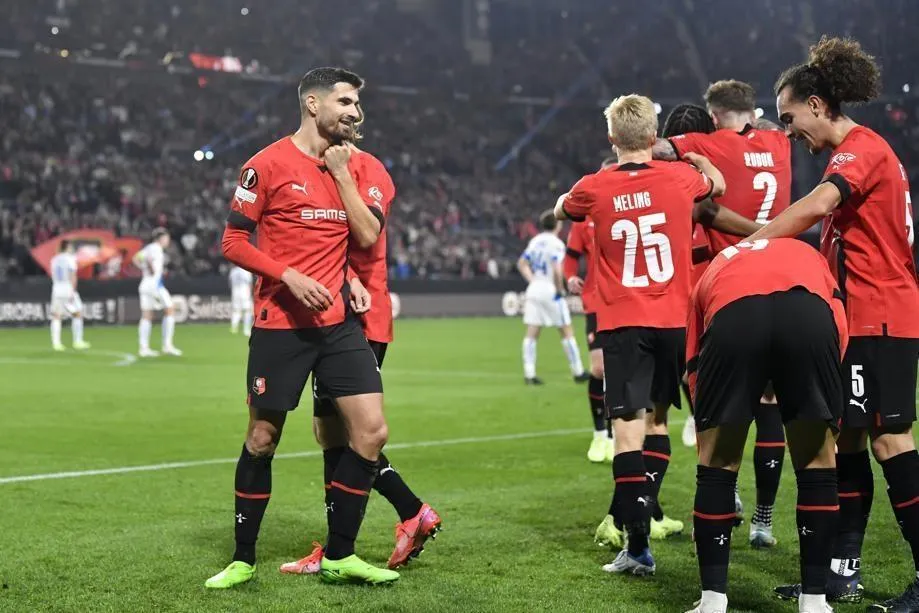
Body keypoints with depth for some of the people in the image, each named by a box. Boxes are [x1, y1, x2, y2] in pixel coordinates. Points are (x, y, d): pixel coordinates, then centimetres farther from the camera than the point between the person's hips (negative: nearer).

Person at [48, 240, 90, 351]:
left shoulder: (54, 259, 9)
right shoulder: (70, 259, -6)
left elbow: (53, 276, 15)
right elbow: (73, 276, -12)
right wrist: (73, 292, -13)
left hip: (56, 289, 5)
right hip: (68, 289, -5)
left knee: (56, 317, 4)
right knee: (77, 314, 6)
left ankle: (56, 342, -4)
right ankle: (78, 341, 2)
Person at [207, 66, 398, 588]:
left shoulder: (354, 167, 11)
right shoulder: (268, 165, -5)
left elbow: (368, 236, 1)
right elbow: (234, 242, -6)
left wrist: (341, 172, -4)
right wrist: (290, 277, -16)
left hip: (340, 320, 5)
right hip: (280, 324, -4)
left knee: (372, 432, -5)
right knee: (262, 438, 4)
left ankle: (339, 557, 10)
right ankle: (244, 559, 20)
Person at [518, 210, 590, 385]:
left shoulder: (534, 241, 10)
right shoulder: (556, 244, -12)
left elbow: (522, 264, 18)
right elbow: (557, 270, -23)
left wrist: (532, 281, 15)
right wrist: (560, 289, -12)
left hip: (534, 290, 6)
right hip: (550, 290, -6)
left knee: (531, 333, 3)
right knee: (567, 332, 4)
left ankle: (529, 374, -3)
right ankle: (578, 372, 10)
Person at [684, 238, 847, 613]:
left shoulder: (715, 272, 41)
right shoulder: (806, 254, 42)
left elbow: (695, 372, 34)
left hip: (732, 314, 0)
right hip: (810, 311, 0)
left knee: (716, 465, 19)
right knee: (817, 465, 19)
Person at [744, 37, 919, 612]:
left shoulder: (864, 146, -11)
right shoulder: (857, 153, 20)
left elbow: (818, 205, -27)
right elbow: (831, 229, 18)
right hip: (862, 319, 10)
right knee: (850, 438, 9)